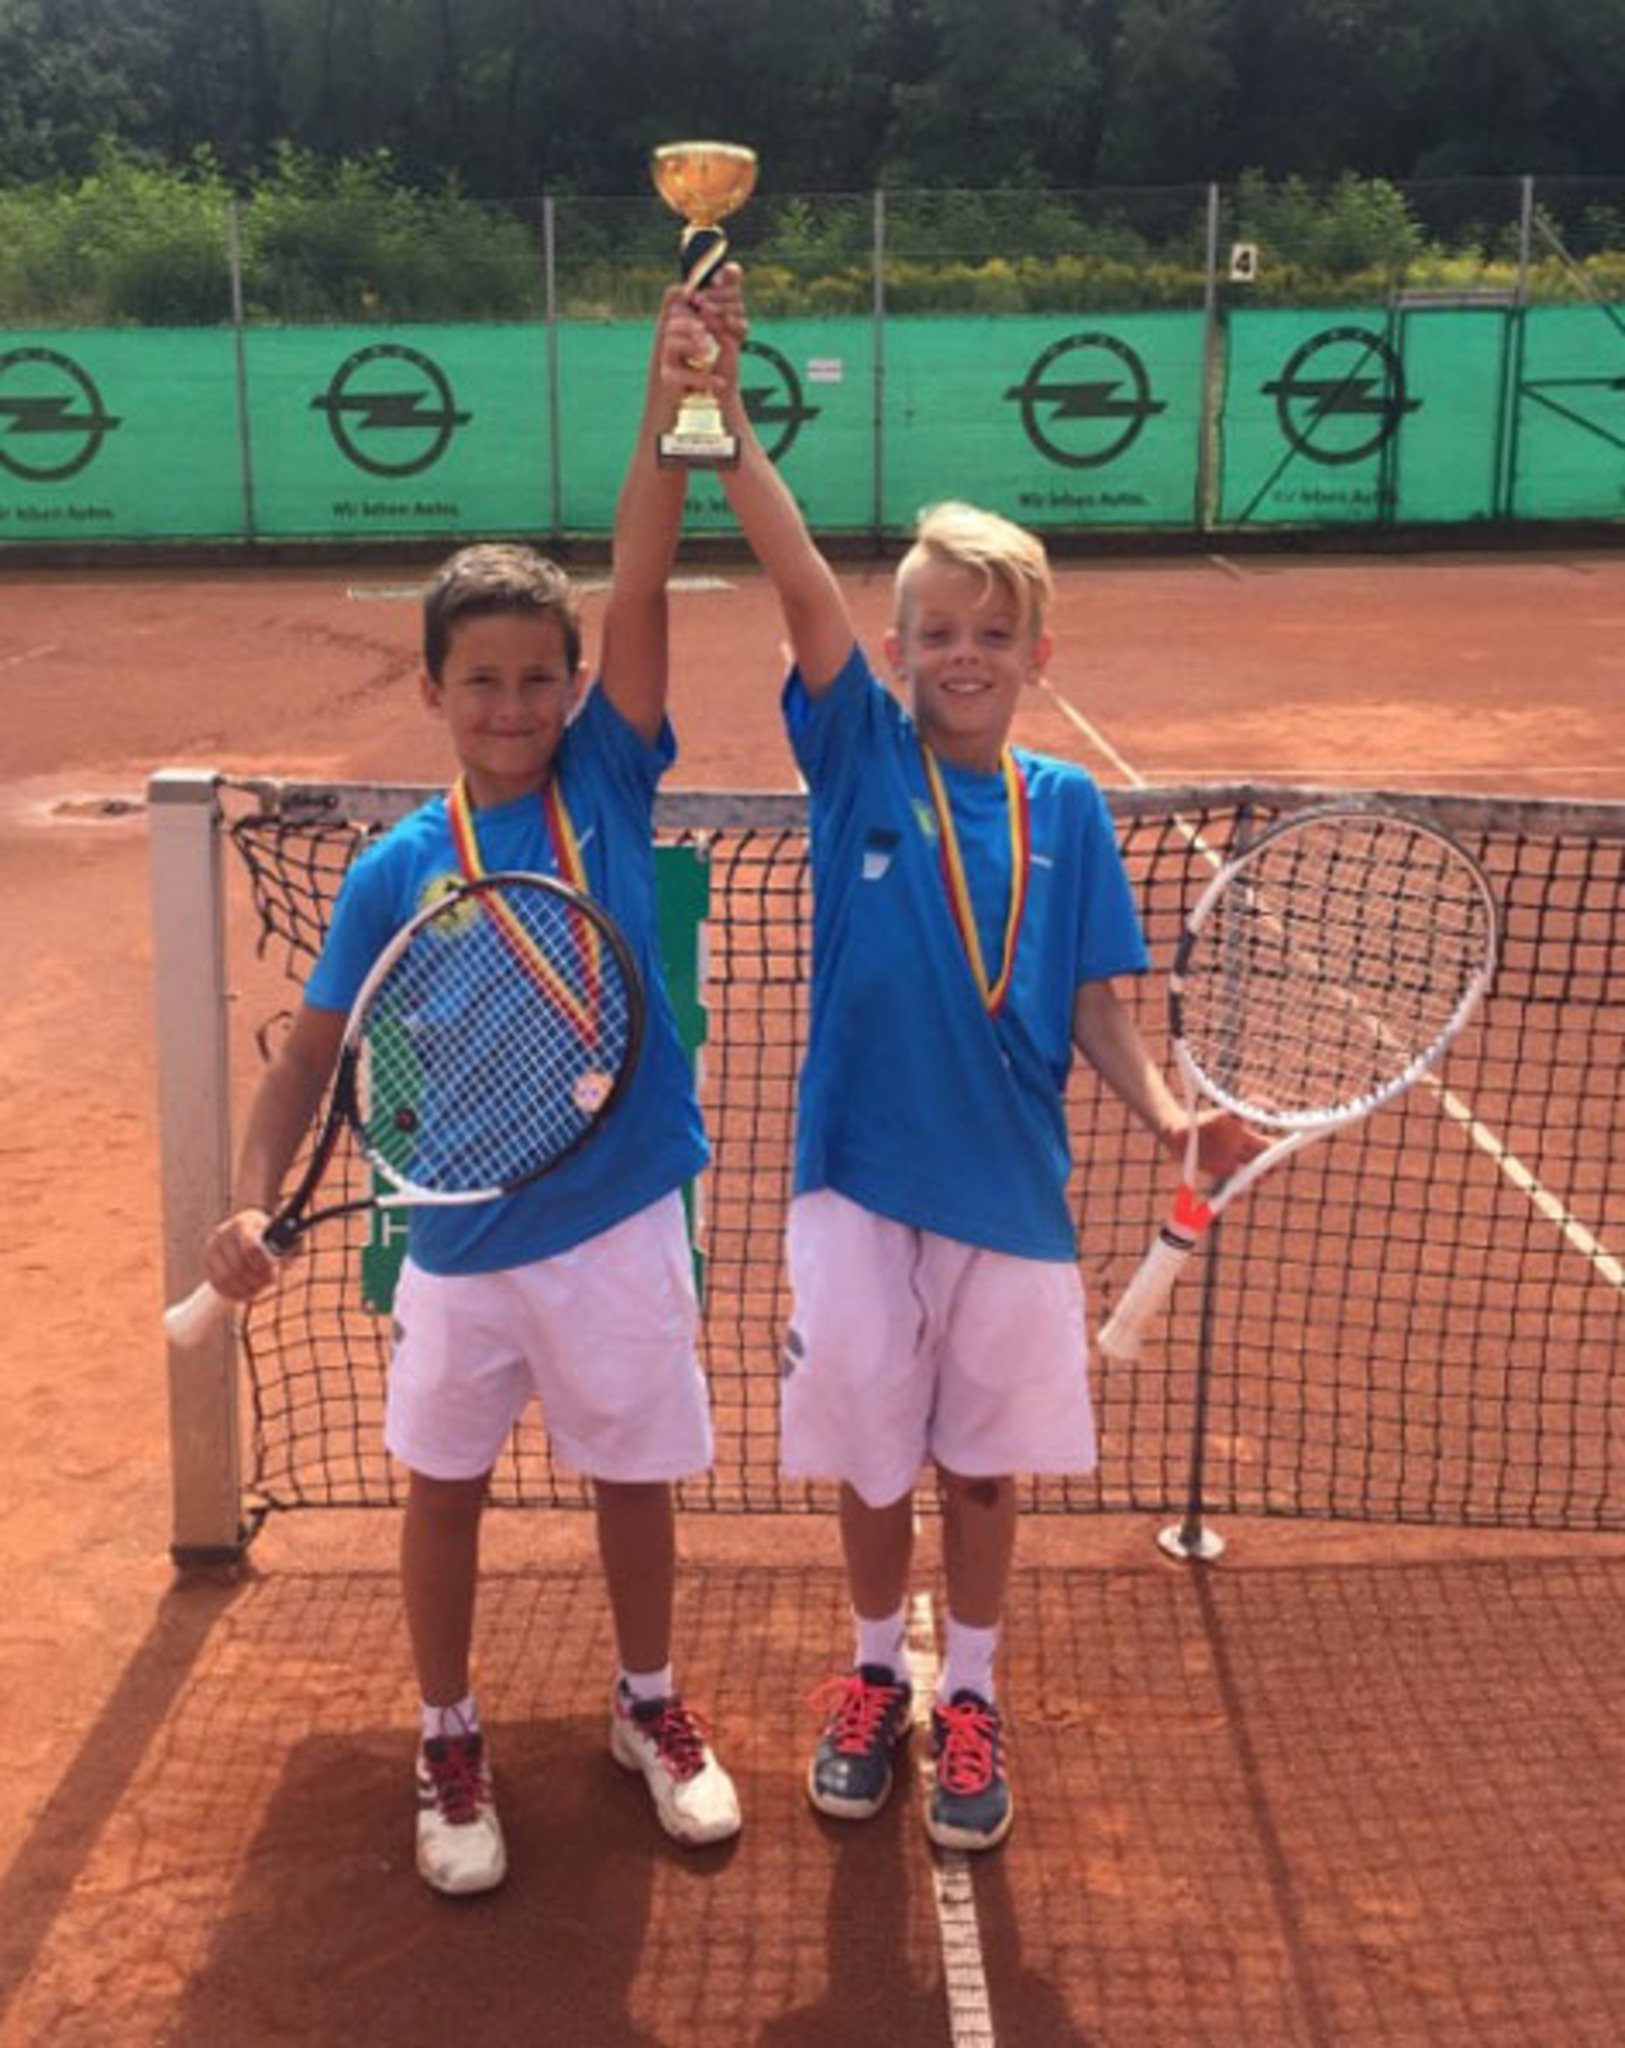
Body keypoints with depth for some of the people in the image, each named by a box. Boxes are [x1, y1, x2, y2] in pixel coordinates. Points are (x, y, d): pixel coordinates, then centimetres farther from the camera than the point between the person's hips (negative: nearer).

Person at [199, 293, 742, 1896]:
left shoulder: (608, 786, -6)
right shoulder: (395, 872, -7)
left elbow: (641, 582, -17)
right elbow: (313, 1052, -3)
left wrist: (672, 395, -25)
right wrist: (253, 1200, -18)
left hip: (618, 1220, 0)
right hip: (458, 1240, 0)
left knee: (635, 1477, 15)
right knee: (443, 1486, 14)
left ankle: (648, 1703, 40)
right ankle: (448, 1739, 36)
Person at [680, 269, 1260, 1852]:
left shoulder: (1065, 810, 0)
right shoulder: (861, 760, -4)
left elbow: (1093, 1006, 1)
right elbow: (803, 585, -19)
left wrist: (1168, 1115, -16)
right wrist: (726, 422, -32)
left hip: (1009, 1191, 1)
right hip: (861, 1181, -1)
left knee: (983, 1461, 14)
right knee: (869, 1454, 13)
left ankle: (969, 1699, 36)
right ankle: (875, 1674, 38)